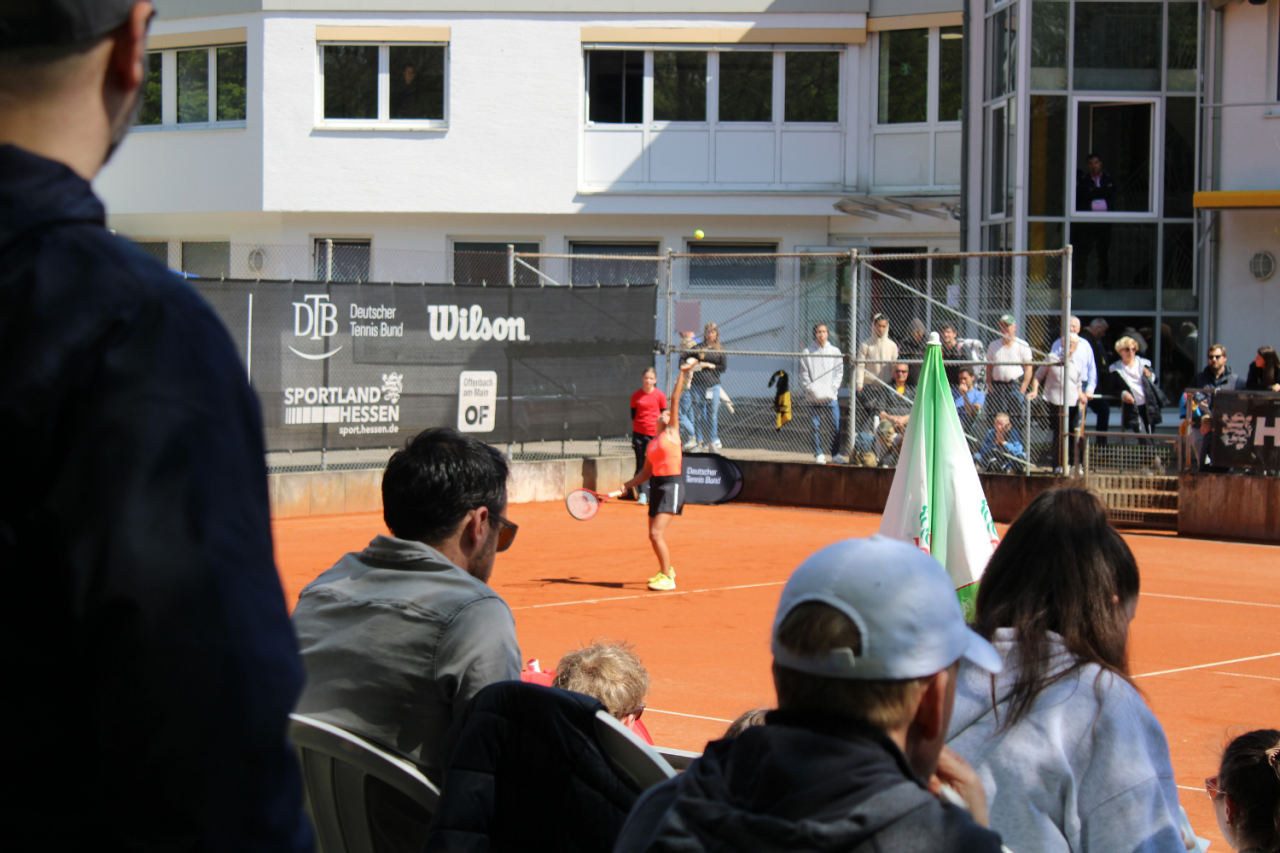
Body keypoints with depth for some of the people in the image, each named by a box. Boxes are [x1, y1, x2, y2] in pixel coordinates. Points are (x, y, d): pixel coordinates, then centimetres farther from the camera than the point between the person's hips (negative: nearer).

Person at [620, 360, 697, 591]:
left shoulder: (672, 433, 1)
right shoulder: (651, 445, 17)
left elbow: (675, 400, -4)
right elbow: (646, 472, 20)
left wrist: (682, 374, -6)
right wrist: (627, 485, 11)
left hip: (672, 486, -7)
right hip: (657, 486, 7)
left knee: (656, 534, -15)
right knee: (654, 536, 14)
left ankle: (667, 579, -7)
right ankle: (666, 570, 37)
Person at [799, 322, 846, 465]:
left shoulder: (834, 351, 8)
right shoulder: (807, 352, 4)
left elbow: (839, 372, 9)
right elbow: (804, 375, 4)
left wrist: (832, 388, -3)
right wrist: (812, 389, -7)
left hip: (831, 396, 1)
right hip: (814, 397, -1)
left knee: (835, 427, -3)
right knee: (815, 427, -1)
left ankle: (836, 454, 4)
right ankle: (818, 454, 7)